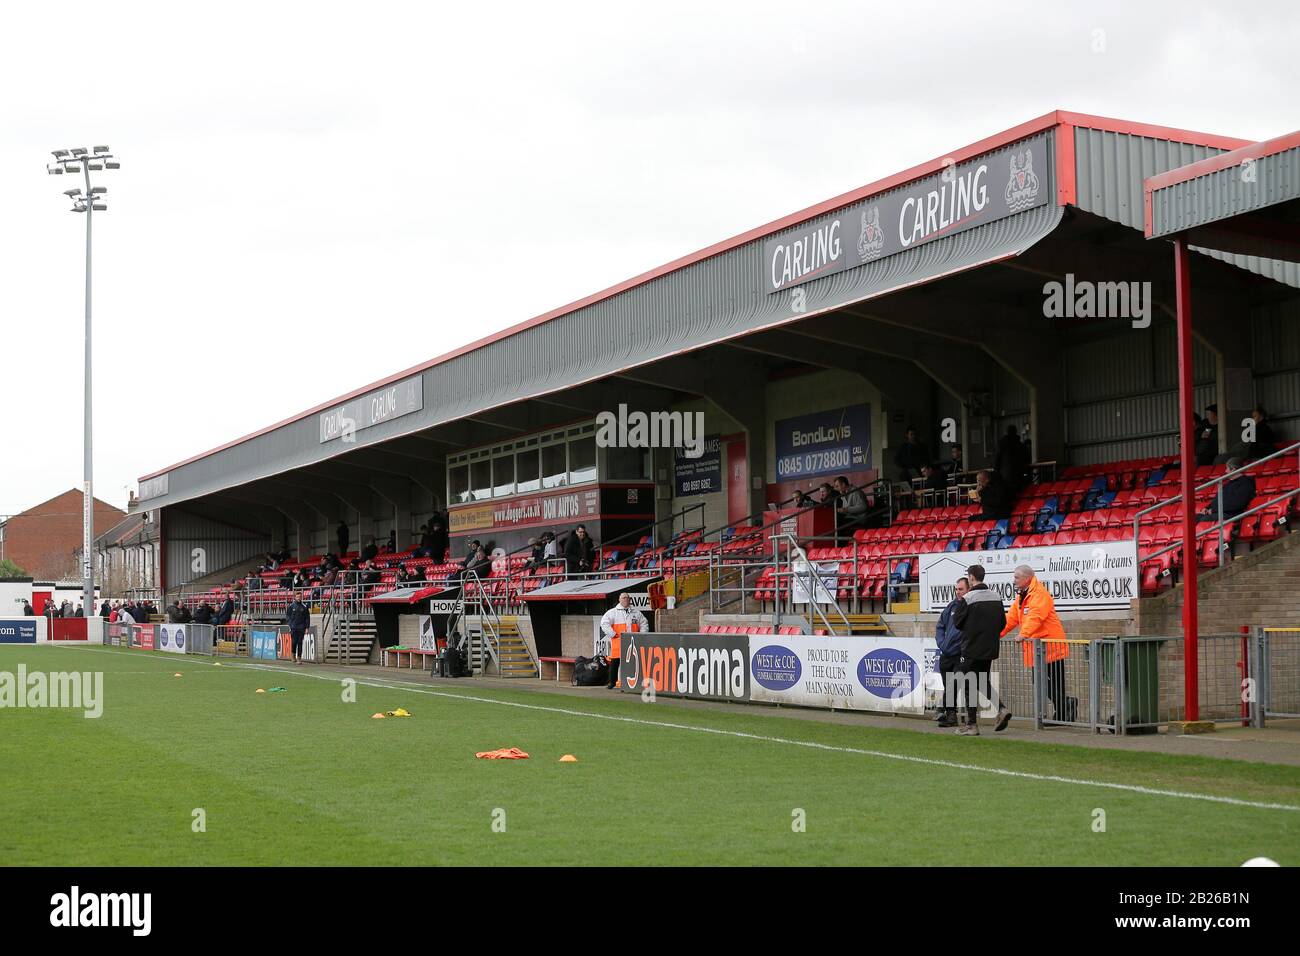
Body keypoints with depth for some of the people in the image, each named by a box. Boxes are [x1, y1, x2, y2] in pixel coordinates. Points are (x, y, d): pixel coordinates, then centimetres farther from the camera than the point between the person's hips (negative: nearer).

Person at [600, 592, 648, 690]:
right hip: (617, 643, -3)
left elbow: (644, 623, 23)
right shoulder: (613, 612, 3)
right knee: (614, 663, -1)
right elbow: (604, 623, -4)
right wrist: (612, 634, -9)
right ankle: (612, 683, 7)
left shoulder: (636, 612, 15)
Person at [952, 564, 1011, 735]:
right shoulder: (996, 597, 6)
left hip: (972, 649, -6)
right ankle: (1001, 709, 2)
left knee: (970, 685, 2)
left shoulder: (968, 598, -15)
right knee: (983, 682, 21)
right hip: (990, 650, 6)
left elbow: (957, 622, -11)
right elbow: (1003, 623, 9)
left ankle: (972, 725, 2)